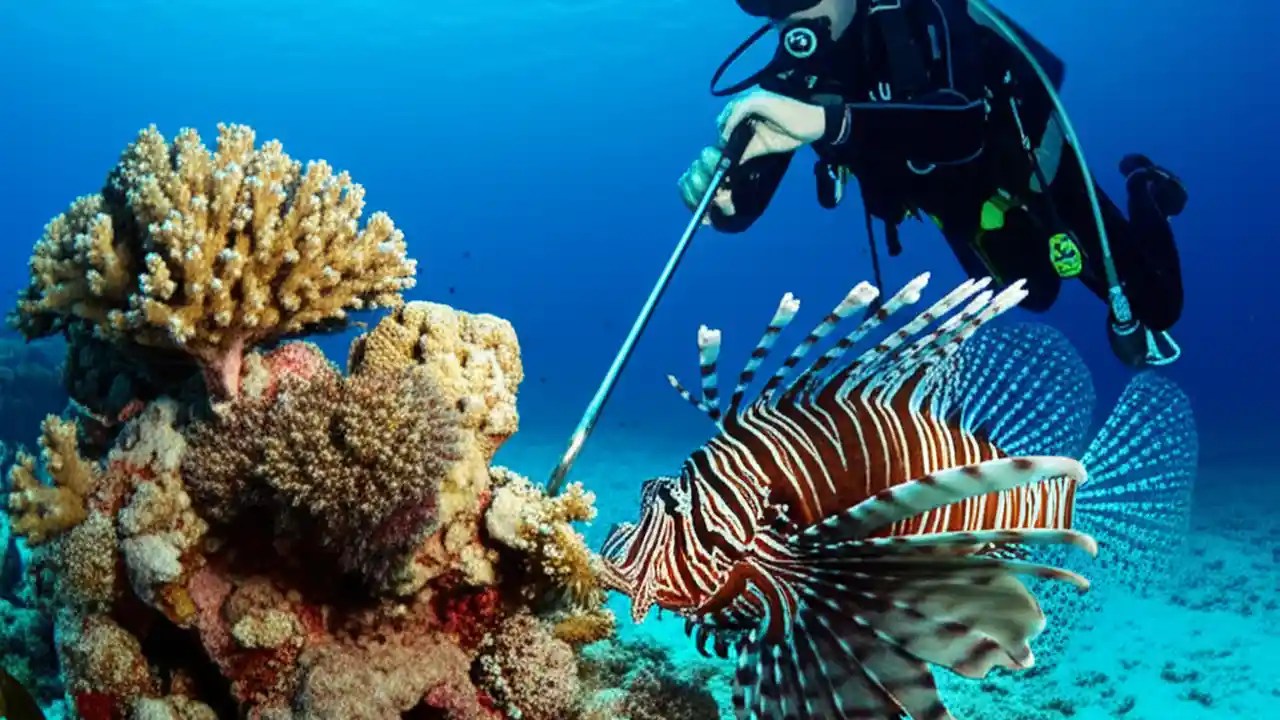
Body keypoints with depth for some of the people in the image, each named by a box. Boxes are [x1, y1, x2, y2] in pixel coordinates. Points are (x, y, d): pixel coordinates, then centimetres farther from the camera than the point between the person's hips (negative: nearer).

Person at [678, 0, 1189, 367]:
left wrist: (828, 121, -68)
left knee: (1153, 305, 4)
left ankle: (1143, 191, 32)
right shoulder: (794, 74, -21)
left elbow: (964, 126, -54)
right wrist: (721, 191, -48)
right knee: (1034, 296, 29)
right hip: (966, 209, 5)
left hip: (1036, 174, -5)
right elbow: (744, 208, -22)